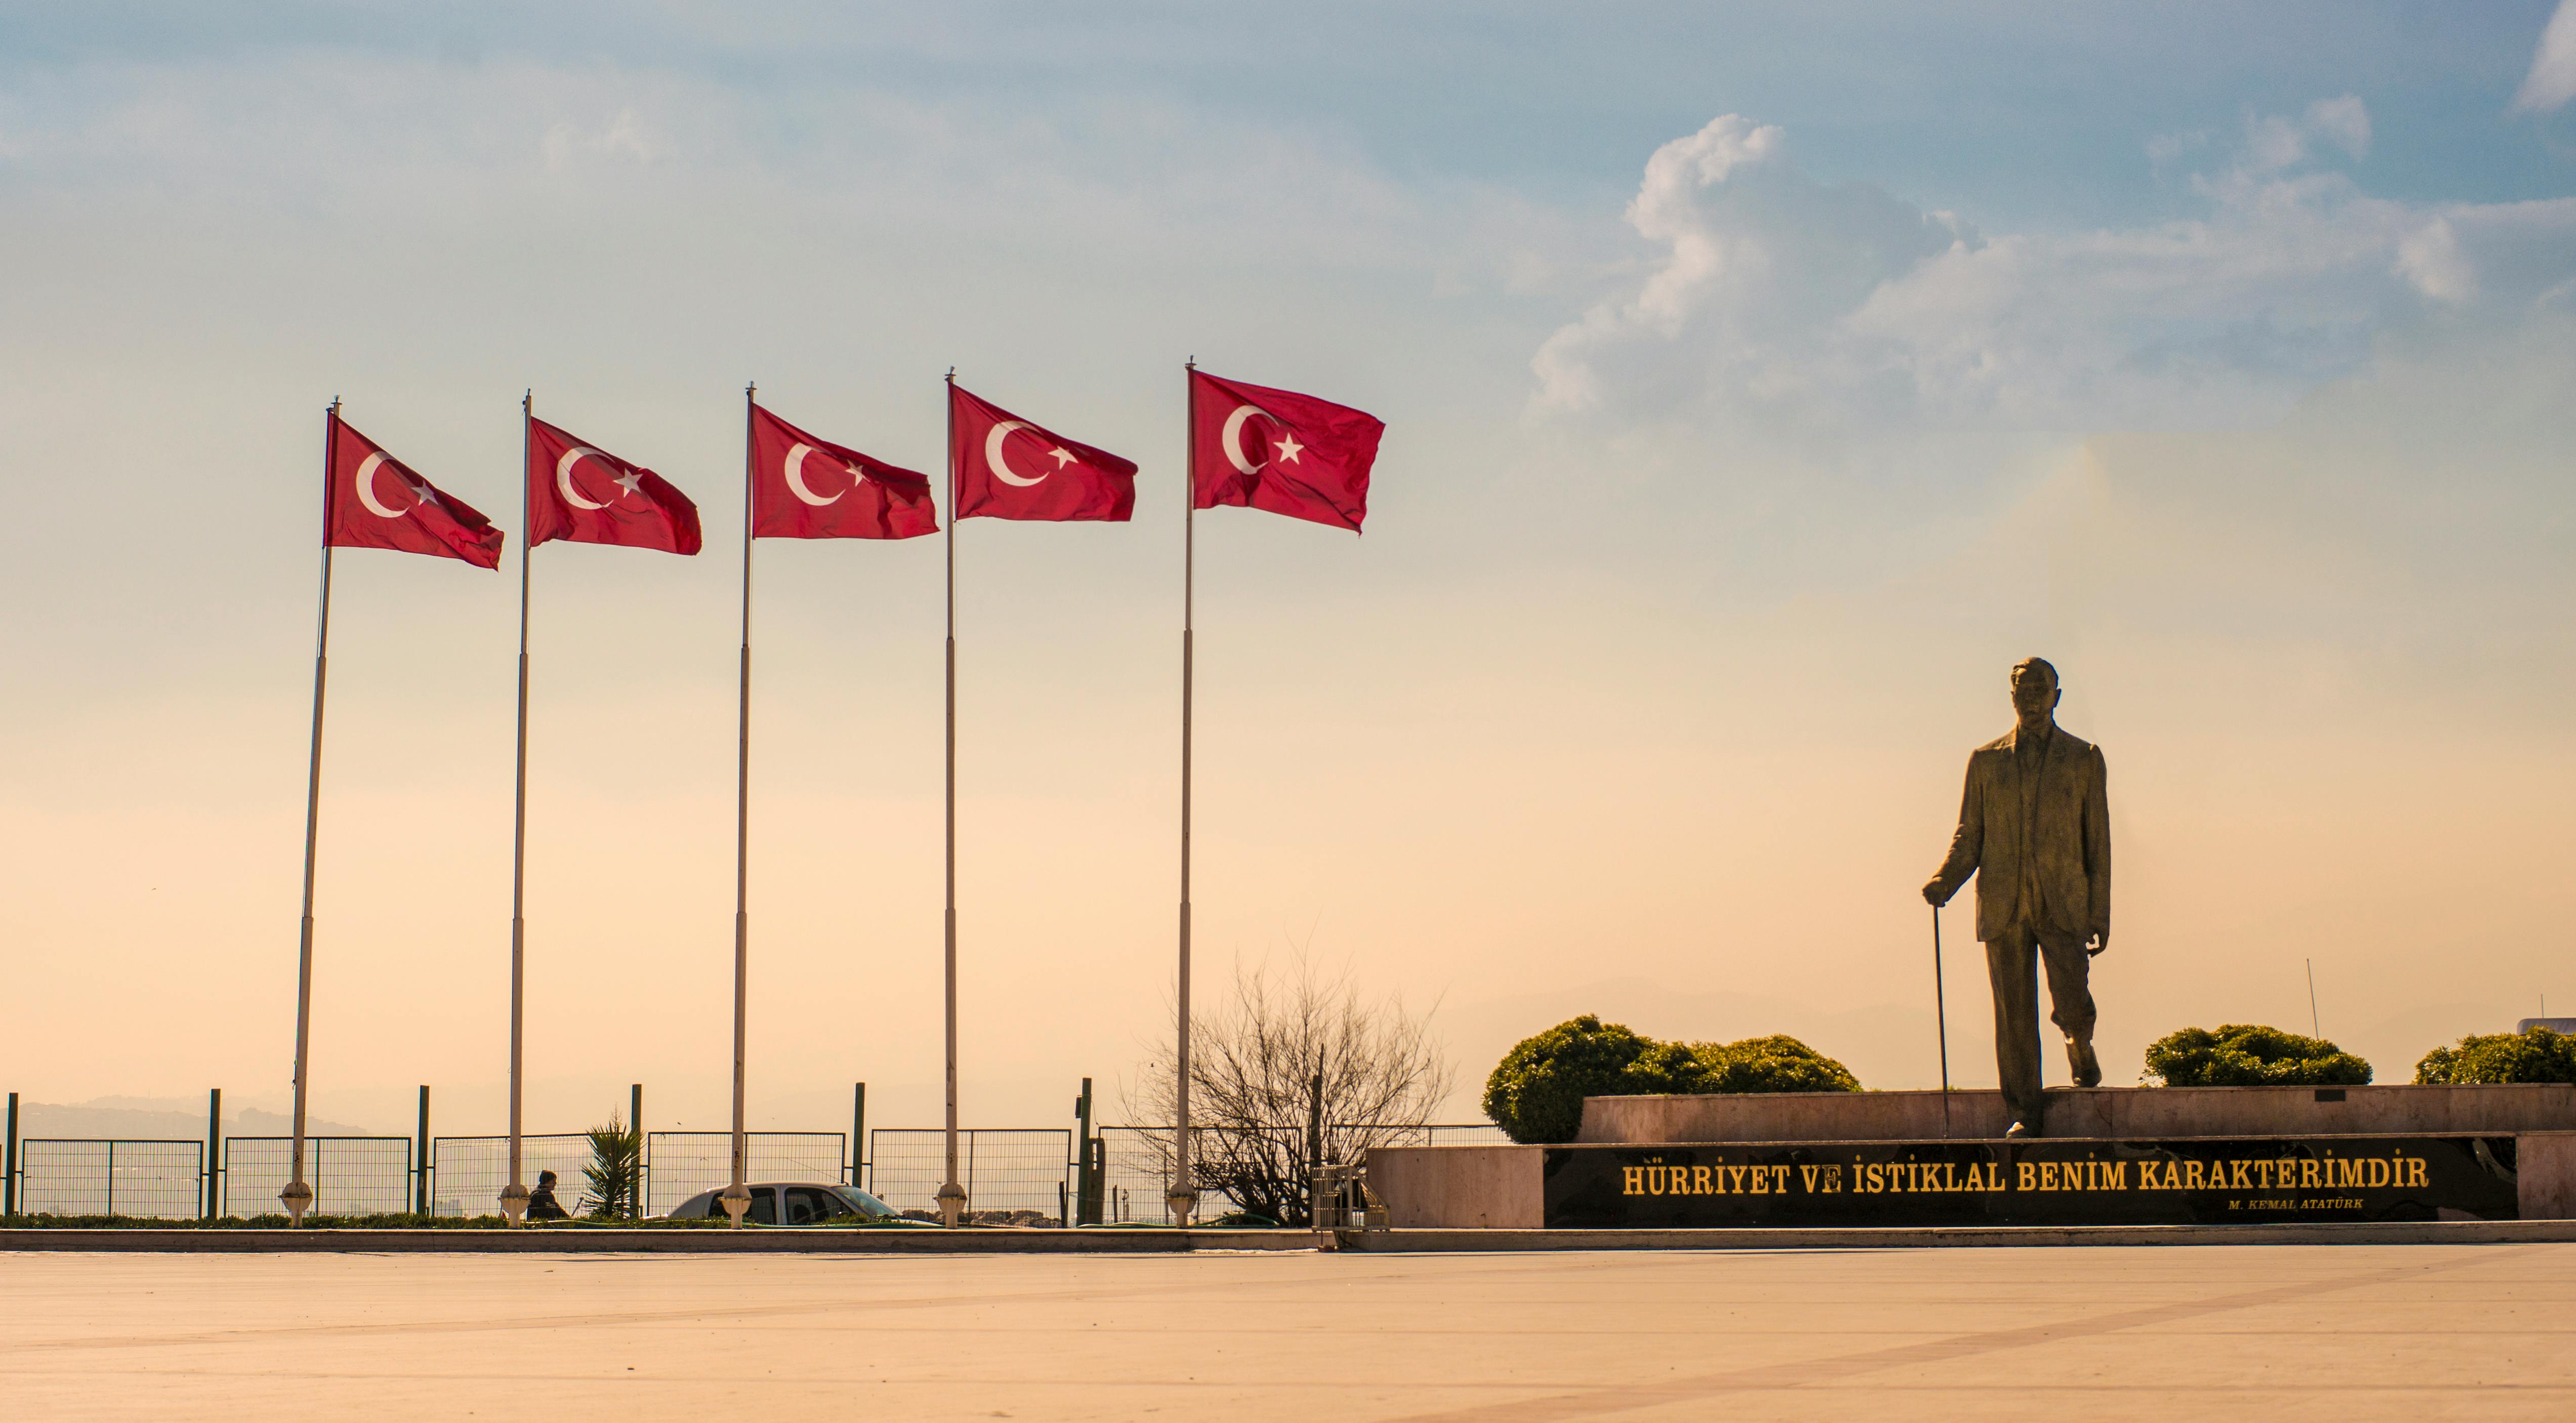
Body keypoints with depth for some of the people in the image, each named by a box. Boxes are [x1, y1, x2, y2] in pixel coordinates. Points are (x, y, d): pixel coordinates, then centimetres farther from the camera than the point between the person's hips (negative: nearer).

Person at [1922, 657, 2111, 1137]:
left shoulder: (2084, 759, 7)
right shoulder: (1986, 760, 10)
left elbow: (2098, 841, 7)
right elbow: (1969, 836, 11)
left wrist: (2100, 915, 2)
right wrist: (1944, 882, -8)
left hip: (2063, 906, -1)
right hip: (2004, 908, 1)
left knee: (2073, 1004, -12)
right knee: (2015, 1013, 0)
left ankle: (2080, 1044, 23)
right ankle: (2025, 1113, 8)